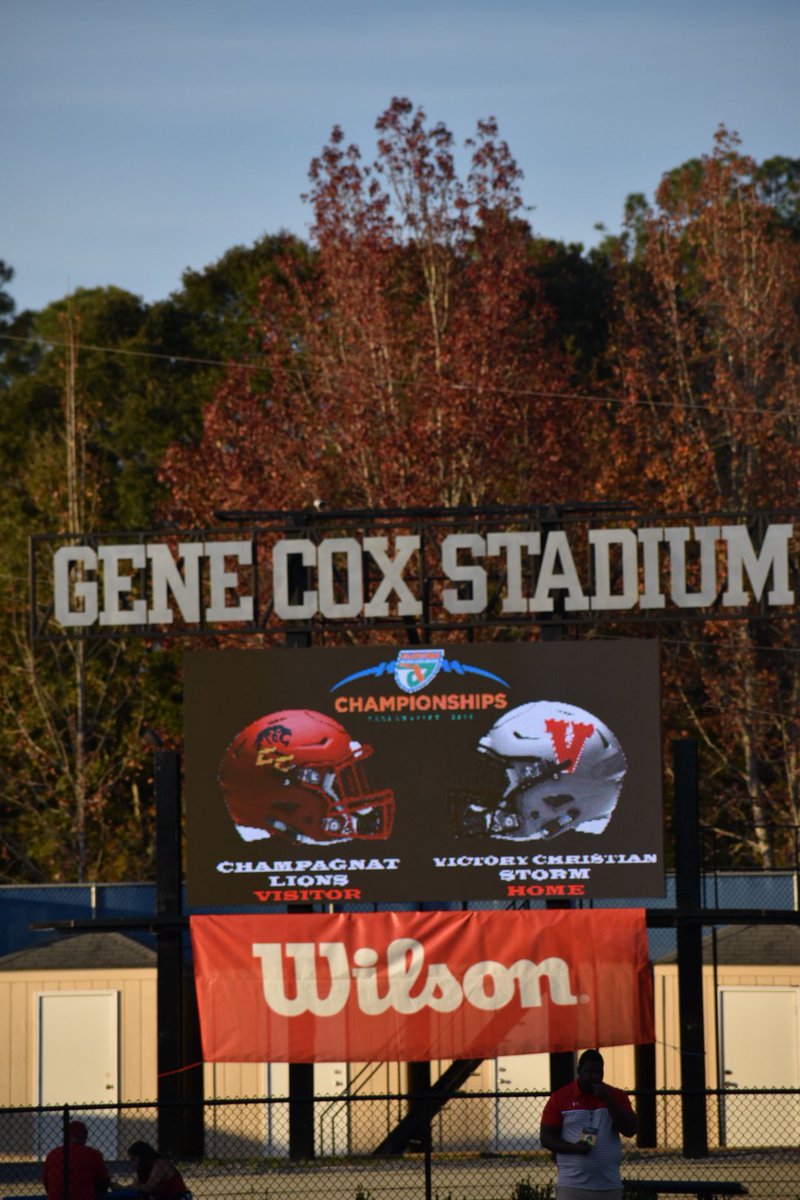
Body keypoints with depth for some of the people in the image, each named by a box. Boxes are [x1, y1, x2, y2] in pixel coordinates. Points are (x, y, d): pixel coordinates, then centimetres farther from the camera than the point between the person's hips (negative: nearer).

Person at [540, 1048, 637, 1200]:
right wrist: (573, 1147, -17)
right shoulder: (560, 1098, 1)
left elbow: (630, 1130, -2)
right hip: (572, 1186, -3)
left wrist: (607, 1100, -11)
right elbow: (546, 1137, 1)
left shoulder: (616, 1096, 8)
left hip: (609, 1187, 3)